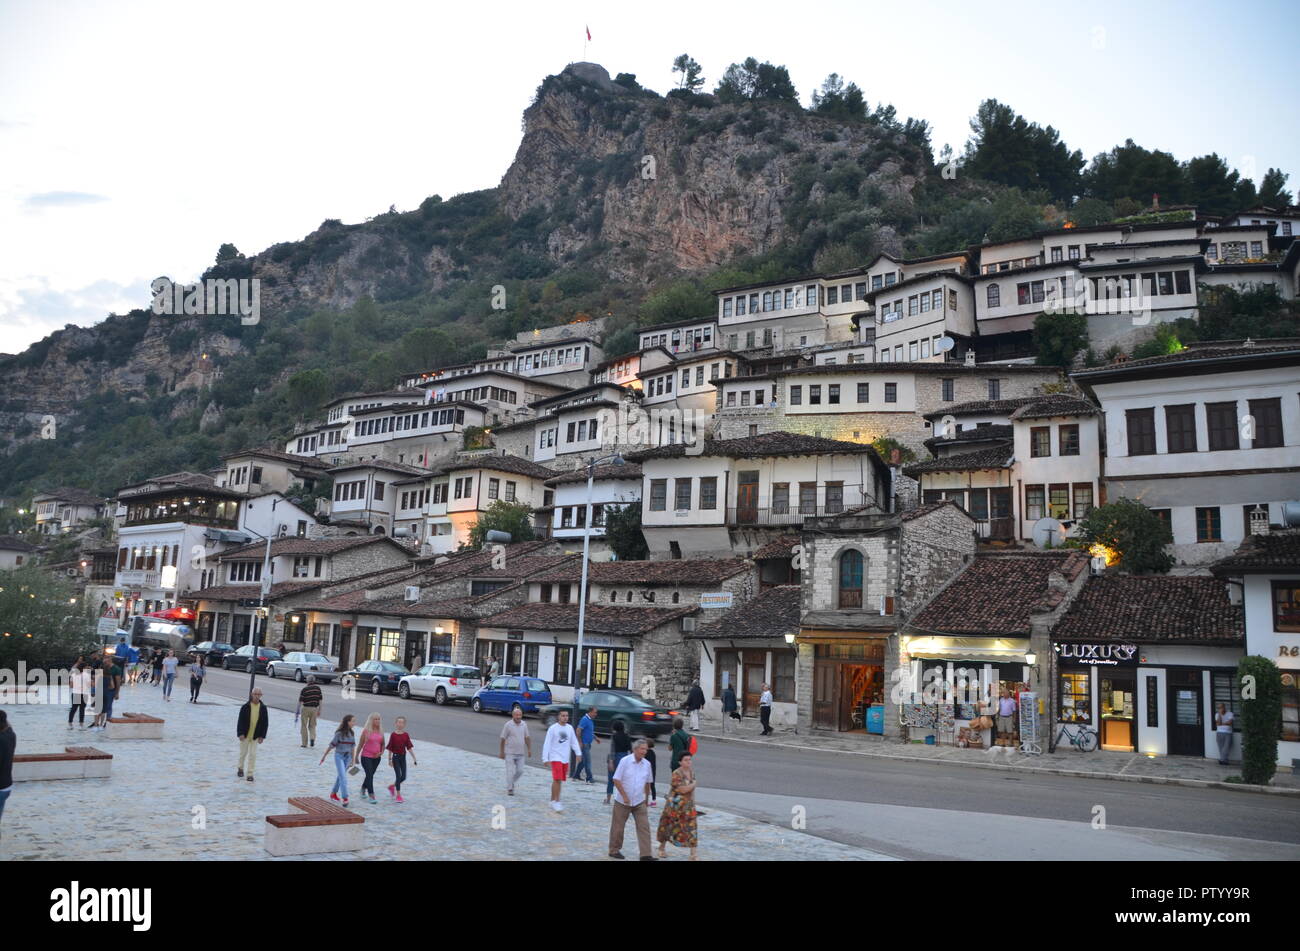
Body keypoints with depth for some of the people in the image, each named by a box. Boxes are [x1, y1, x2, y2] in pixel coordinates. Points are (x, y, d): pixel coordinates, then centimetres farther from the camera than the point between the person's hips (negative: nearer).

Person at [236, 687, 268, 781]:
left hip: (256, 736, 1)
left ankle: (250, 774, 6)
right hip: (245, 735, -1)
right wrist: (240, 733, -14)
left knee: (253, 754, 0)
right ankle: (240, 768, 37)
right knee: (243, 753, 13)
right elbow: (240, 721, -8)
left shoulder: (263, 708, -3)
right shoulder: (245, 707, -9)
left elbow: (265, 723, 1)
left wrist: (262, 736, -2)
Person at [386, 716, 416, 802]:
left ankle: (391, 786, 32)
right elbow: (390, 748, -4)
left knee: (403, 777, 6)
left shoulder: (406, 735, 0)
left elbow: (409, 747, 1)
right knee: (398, 776, -6)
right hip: (395, 757, -4)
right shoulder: (393, 735, -8)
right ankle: (398, 795, 3)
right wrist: (389, 759, -5)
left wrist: (414, 759, -3)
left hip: (403, 757, 4)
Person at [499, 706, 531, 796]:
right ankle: (509, 789, 8)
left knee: (520, 771, 6)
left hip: (521, 753, 4)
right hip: (510, 752, -4)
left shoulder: (524, 724, 5)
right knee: (510, 771, -3)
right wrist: (502, 752, -6)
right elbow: (503, 739, -6)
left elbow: (527, 738, 10)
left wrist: (529, 749, 2)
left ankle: (511, 782, 31)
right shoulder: (508, 725, -9)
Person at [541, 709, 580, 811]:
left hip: (565, 758, 5)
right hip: (555, 758, -5)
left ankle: (553, 800, 23)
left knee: (559, 780, 11)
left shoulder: (570, 728, 7)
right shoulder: (553, 728, -7)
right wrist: (545, 758, -10)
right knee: (557, 780, -13)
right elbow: (547, 744, -7)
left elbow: (574, 742, 13)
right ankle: (556, 802, -8)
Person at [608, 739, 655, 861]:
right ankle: (614, 851, 25)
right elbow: (616, 780, -13)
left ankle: (645, 855, -4)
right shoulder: (625, 761, -13)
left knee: (644, 827, -5)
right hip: (623, 801, -4)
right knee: (618, 827, 8)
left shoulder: (647, 764, 1)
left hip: (639, 802, 4)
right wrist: (624, 796, -16)